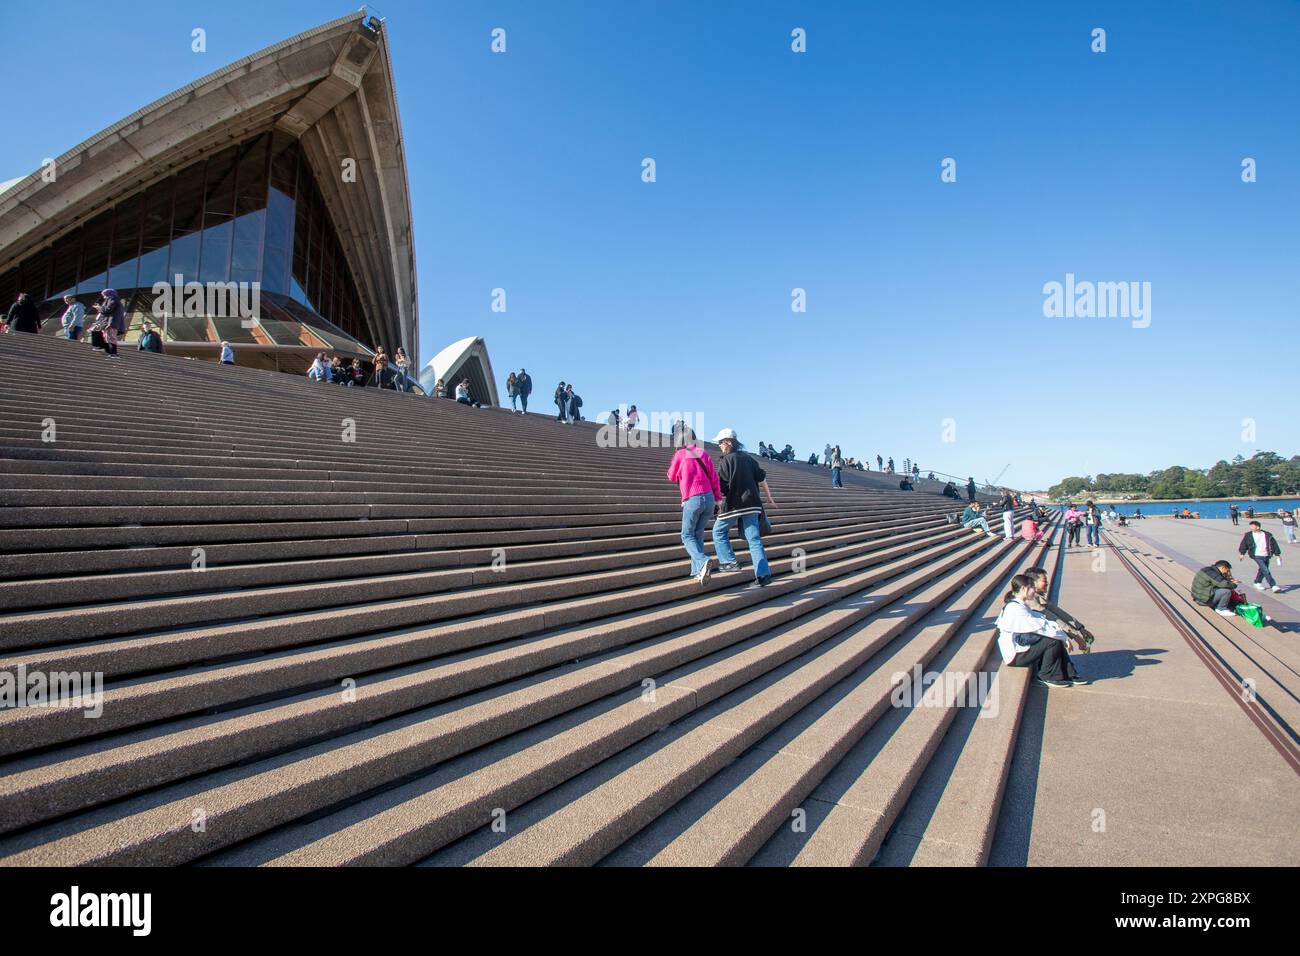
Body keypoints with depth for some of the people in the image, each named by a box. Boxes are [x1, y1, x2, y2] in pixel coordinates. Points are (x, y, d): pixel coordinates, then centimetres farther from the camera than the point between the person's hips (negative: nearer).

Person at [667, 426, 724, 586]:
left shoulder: (680, 454, 0)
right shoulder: (703, 453, 10)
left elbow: (671, 477, 12)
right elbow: (714, 477, 6)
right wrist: (718, 497, 12)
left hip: (692, 499, -4)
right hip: (709, 498, 4)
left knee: (687, 536, 5)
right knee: (698, 534, 16)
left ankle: (703, 562, -21)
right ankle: (697, 571, 9)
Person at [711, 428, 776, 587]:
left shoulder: (726, 460, -6)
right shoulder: (748, 458, 13)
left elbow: (720, 485, -11)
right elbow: (762, 479, 17)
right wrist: (769, 497, 25)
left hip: (733, 504, -6)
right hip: (752, 504, 6)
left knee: (719, 532, 15)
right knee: (754, 539, 3)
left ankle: (729, 561, 8)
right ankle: (763, 574, -3)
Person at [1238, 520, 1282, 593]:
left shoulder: (1267, 535, 4)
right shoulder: (1248, 535, -1)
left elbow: (1274, 544, 10)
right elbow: (1243, 545, 9)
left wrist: (1277, 554, 11)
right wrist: (1242, 553, 9)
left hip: (1266, 556, 4)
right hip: (1257, 556, -4)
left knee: (1262, 570, 16)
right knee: (1266, 571, -14)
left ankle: (1257, 583, 37)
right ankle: (1273, 586, -14)